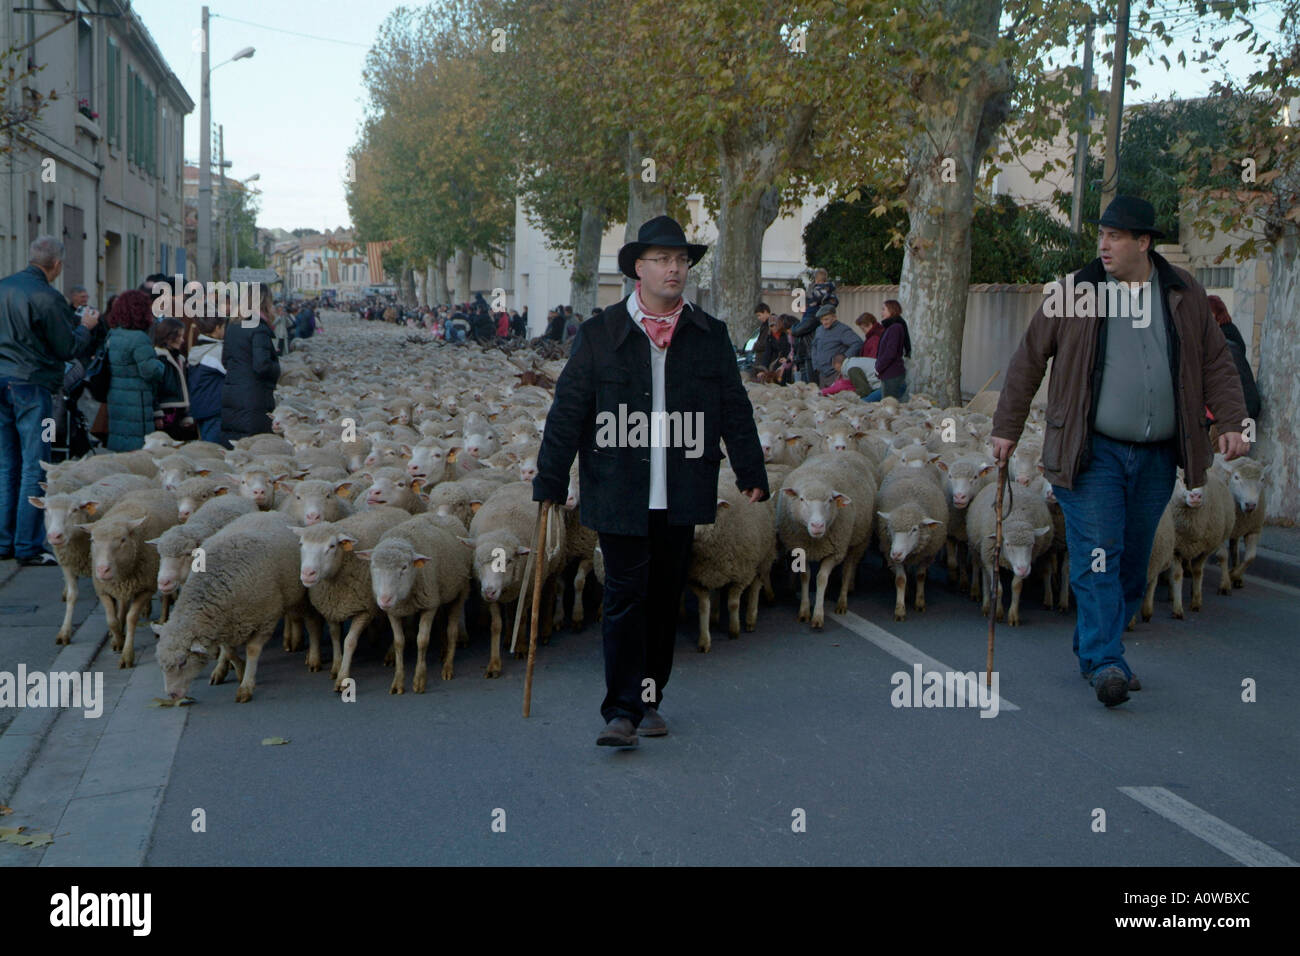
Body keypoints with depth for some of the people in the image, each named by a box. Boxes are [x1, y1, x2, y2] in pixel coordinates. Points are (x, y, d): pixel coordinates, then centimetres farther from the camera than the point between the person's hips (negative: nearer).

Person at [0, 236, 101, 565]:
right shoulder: (47, 297, -12)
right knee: (34, 467, -2)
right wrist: (85, 326, 11)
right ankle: (28, 546, -1)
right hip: (31, 386, -7)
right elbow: (68, 348, -8)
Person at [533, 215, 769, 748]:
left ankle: (649, 700, 24)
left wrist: (751, 474, 7)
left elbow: (735, 410, 12)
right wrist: (550, 481, -1)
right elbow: (567, 412, 1)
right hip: (619, 495, -3)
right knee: (626, 596, -4)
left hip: (681, 497, 3)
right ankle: (622, 711, 1)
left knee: (665, 599, 11)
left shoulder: (710, 336, 9)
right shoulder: (599, 335, 1)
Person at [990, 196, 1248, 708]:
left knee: (1133, 563, 9)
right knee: (1097, 557, -10)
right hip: (1093, 451, -3)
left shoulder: (1185, 295, 7)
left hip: (1156, 456, 4)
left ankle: (1093, 647, 23)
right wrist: (1006, 428, 2)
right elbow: (1028, 360, 3)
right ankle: (1104, 663, -9)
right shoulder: (1075, 292, -1)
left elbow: (1216, 363, 12)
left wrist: (1231, 421, 0)